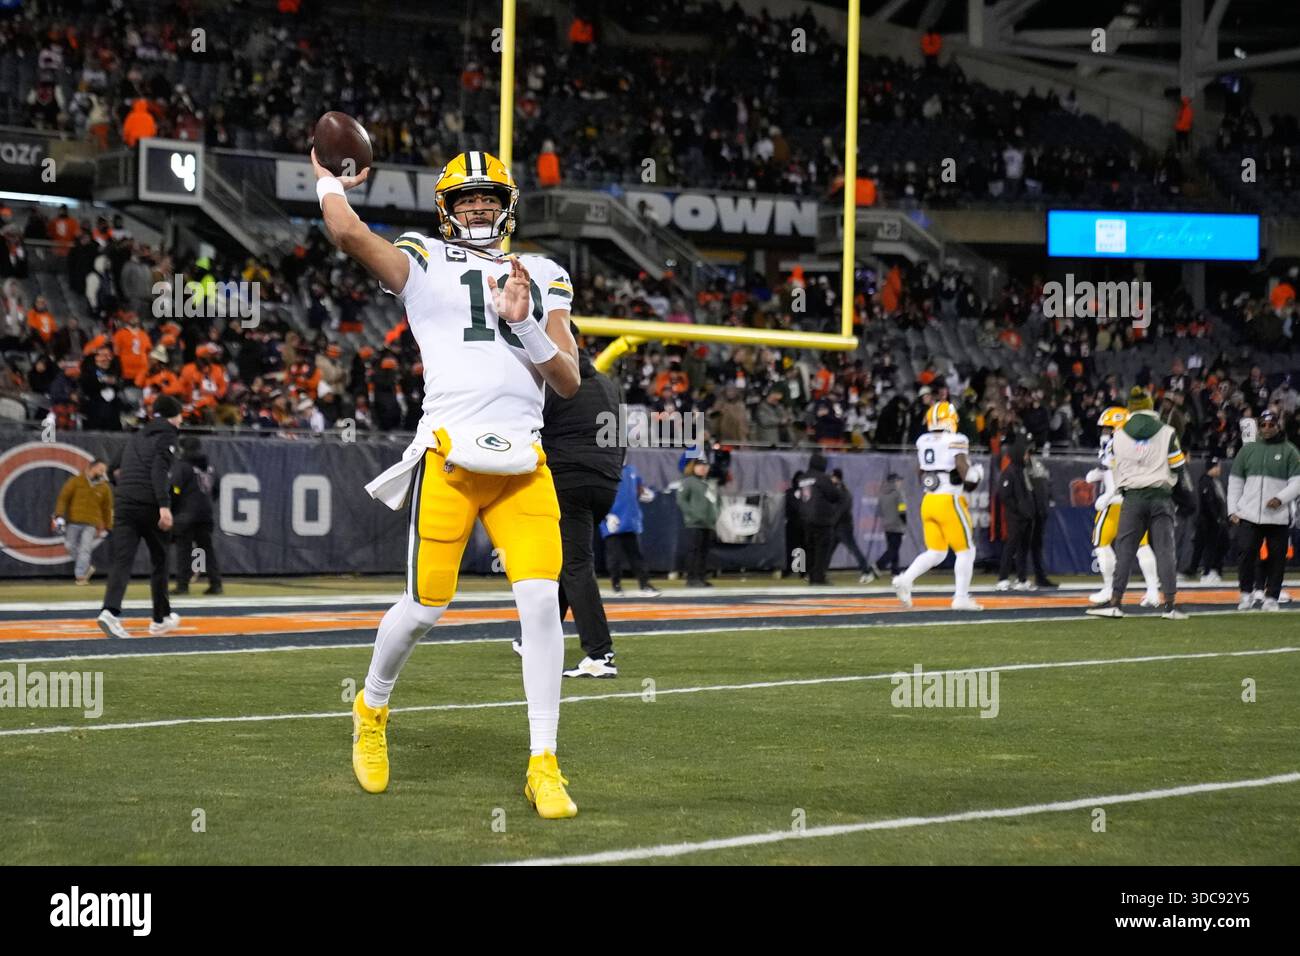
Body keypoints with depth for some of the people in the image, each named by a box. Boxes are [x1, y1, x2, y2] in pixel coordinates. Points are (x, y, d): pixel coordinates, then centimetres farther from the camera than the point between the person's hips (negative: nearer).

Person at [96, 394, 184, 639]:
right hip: (149, 504, -5)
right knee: (160, 559, 13)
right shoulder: (167, 435, 2)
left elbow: (115, 467, 26)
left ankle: (110, 611, -29)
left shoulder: (137, 436, 23)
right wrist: (164, 505, -22)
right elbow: (159, 470, -13)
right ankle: (161, 618, 21)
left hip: (123, 502, 5)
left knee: (122, 560, -7)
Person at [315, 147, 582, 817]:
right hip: (451, 456, -3)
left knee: (541, 600, -10)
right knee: (426, 606, 0)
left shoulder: (543, 279, 20)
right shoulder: (422, 262, 8)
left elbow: (569, 382, 12)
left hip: (523, 461, 3)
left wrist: (522, 324, -3)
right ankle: (372, 708, 32)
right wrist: (330, 183, 10)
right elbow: (347, 234, -10)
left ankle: (543, 766, -3)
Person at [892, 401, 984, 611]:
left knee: (935, 552, 13)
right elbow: (965, 473, -18)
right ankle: (961, 598, 5)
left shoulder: (923, 442, 8)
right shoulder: (956, 441, -11)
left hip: (929, 500, 6)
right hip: (950, 501, -6)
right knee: (965, 551, 6)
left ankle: (905, 579, -6)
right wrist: (976, 474, 2)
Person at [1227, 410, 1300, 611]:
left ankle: (1271, 598, 11)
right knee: (1247, 553, -8)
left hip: (1278, 517, -2)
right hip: (1249, 515, 2)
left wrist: (1280, 499, -16)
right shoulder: (1248, 450, 13)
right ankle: (1246, 594, 5)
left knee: (1276, 557, 0)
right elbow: (1235, 481, 15)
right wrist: (1232, 510, 6)